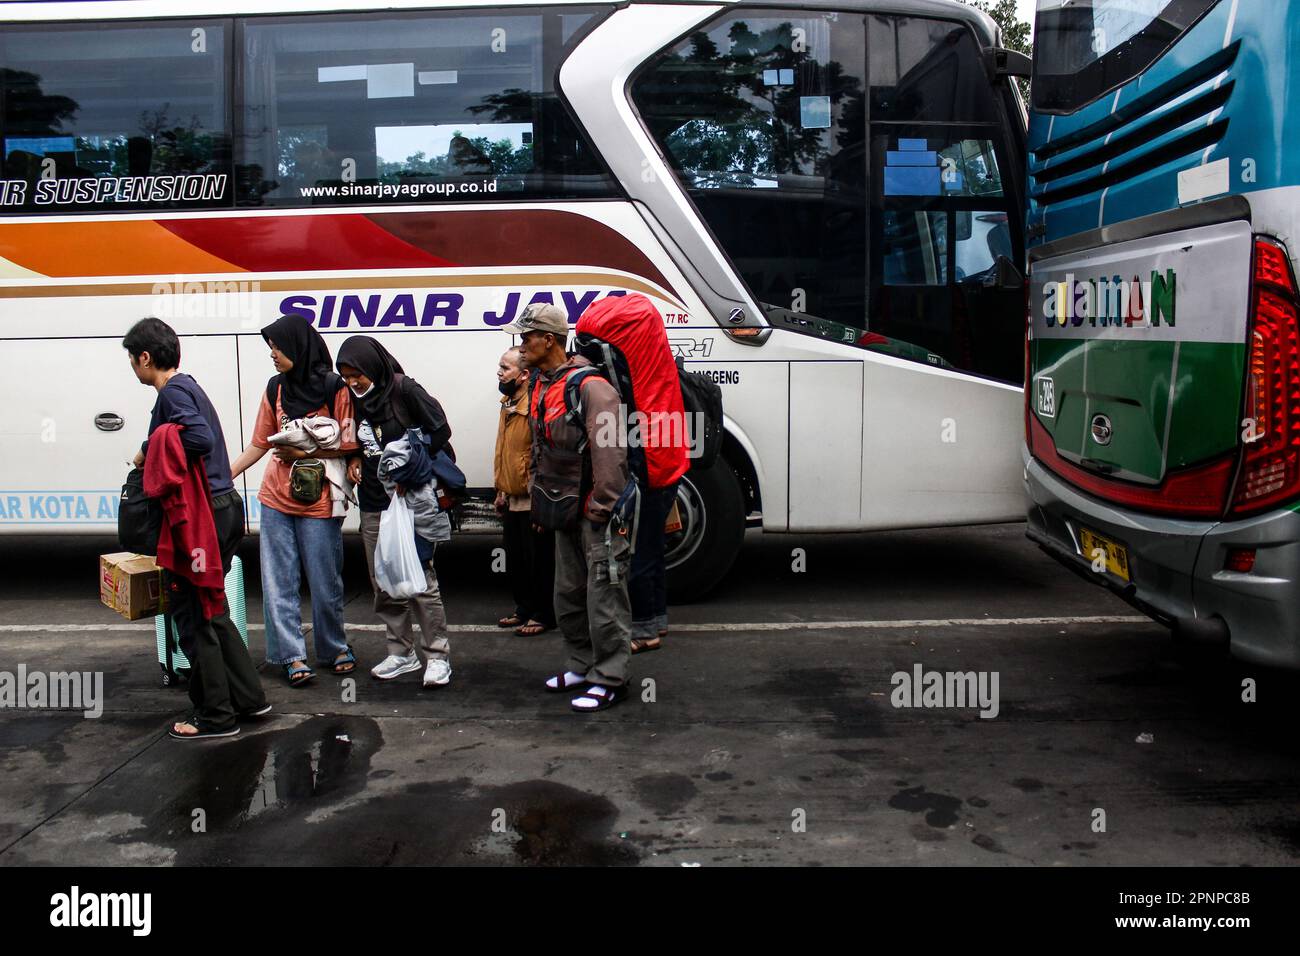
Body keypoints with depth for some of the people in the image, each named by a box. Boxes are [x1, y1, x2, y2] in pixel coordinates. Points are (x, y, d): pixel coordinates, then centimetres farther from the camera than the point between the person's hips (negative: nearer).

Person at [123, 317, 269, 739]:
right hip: (225, 507, 10)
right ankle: (248, 698, 24)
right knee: (211, 609, 19)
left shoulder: (173, 393, -13)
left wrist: (149, 451, -15)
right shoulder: (190, 387, 16)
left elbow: (200, 438, -27)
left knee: (192, 614, 0)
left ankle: (216, 716, 8)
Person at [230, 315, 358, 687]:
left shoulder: (335, 388, -8)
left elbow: (349, 446, -7)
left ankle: (335, 649, 24)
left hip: (319, 503, -5)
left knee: (325, 582, 5)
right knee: (278, 582, 3)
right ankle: (292, 656, 12)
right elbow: (260, 444, 12)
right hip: (276, 500, 5)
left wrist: (304, 452, -14)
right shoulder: (276, 388, 8)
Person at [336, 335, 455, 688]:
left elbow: (440, 431, -12)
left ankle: (436, 656, 1)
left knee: (421, 581, -7)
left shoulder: (404, 391, -9)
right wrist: (354, 460, 4)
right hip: (373, 505, 7)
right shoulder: (354, 399, 10)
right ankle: (402, 652, 23)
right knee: (385, 585, 11)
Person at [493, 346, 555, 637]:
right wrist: (501, 491, 19)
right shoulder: (508, 404, 11)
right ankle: (523, 609, 31)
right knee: (515, 559, 18)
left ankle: (542, 616, 13)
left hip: (532, 501, -9)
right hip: (513, 500, 9)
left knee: (538, 561, 1)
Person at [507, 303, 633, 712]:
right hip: (567, 512, 10)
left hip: (598, 514, -10)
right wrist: (540, 504, 19)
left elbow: (608, 452, -22)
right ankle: (583, 666, 32)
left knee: (603, 597, -3)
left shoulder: (590, 386, -18)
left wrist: (601, 508, -21)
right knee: (568, 595, 17)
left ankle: (609, 679, 6)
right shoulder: (542, 388, 12)